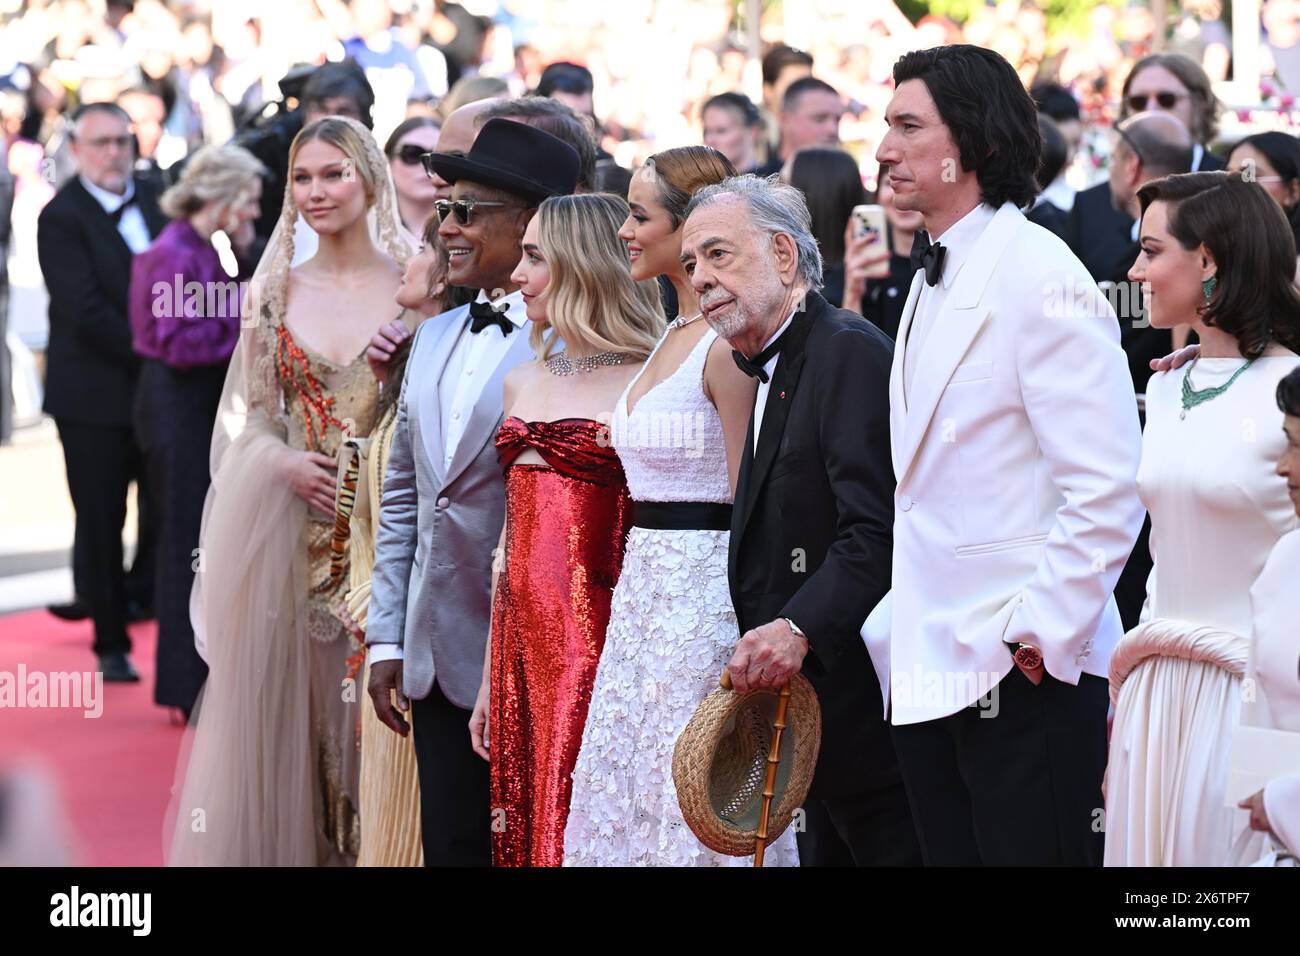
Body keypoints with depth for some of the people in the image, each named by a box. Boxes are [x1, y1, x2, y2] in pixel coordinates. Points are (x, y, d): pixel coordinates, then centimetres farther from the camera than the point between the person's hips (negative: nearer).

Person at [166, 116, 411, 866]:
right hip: (292, 524, 2)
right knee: (287, 696, 2)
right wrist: (285, 465, -10)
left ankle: (373, 847, 7)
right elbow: (249, 415, 9)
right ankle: (292, 845, 12)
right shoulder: (277, 289, 8)